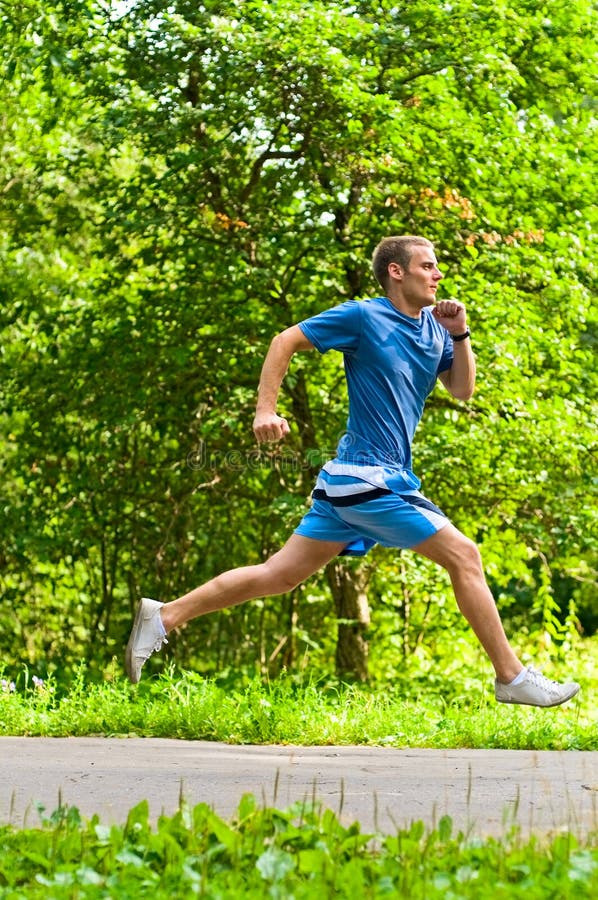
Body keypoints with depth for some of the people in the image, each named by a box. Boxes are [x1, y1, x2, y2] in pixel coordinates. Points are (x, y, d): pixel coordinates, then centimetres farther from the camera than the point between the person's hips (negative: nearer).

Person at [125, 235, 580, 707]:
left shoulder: (434, 326, 14)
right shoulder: (363, 317, -9)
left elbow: (462, 389, 14)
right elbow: (285, 341, -4)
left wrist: (460, 335, 0)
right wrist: (266, 411, -12)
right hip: (368, 477, -8)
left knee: (280, 574, 9)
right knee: (463, 555, -7)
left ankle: (163, 616, 12)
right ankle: (512, 677, 0)